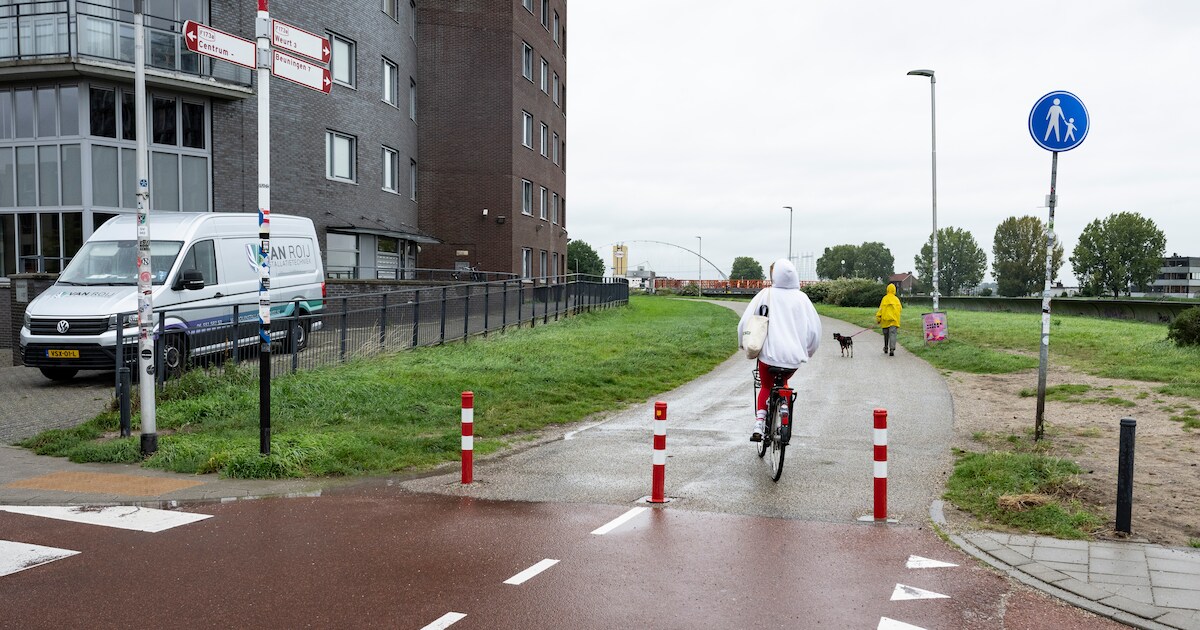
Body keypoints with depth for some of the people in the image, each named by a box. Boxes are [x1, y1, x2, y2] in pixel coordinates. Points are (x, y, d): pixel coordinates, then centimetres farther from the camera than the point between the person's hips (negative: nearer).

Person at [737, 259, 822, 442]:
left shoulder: (765, 295, -1)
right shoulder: (801, 298, 4)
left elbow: (745, 322, -1)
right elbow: (815, 328, 6)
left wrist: (744, 344, 16)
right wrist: (808, 351, 22)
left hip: (769, 353, -1)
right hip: (795, 356, 2)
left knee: (766, 387, 23)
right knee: (783, 383, 31)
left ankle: (759, 425, 6)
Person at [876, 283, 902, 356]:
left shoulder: (885, 299, -3)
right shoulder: (896, 299, 1)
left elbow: (881, 309, -5)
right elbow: (899, 308, 5)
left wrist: (878, 318, -1)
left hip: (885, 319, 1)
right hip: (894, 320, 0)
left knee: (886, 335, 16)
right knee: (893, 334, -6)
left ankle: (886, 348, 29)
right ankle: (892, 349, -20)